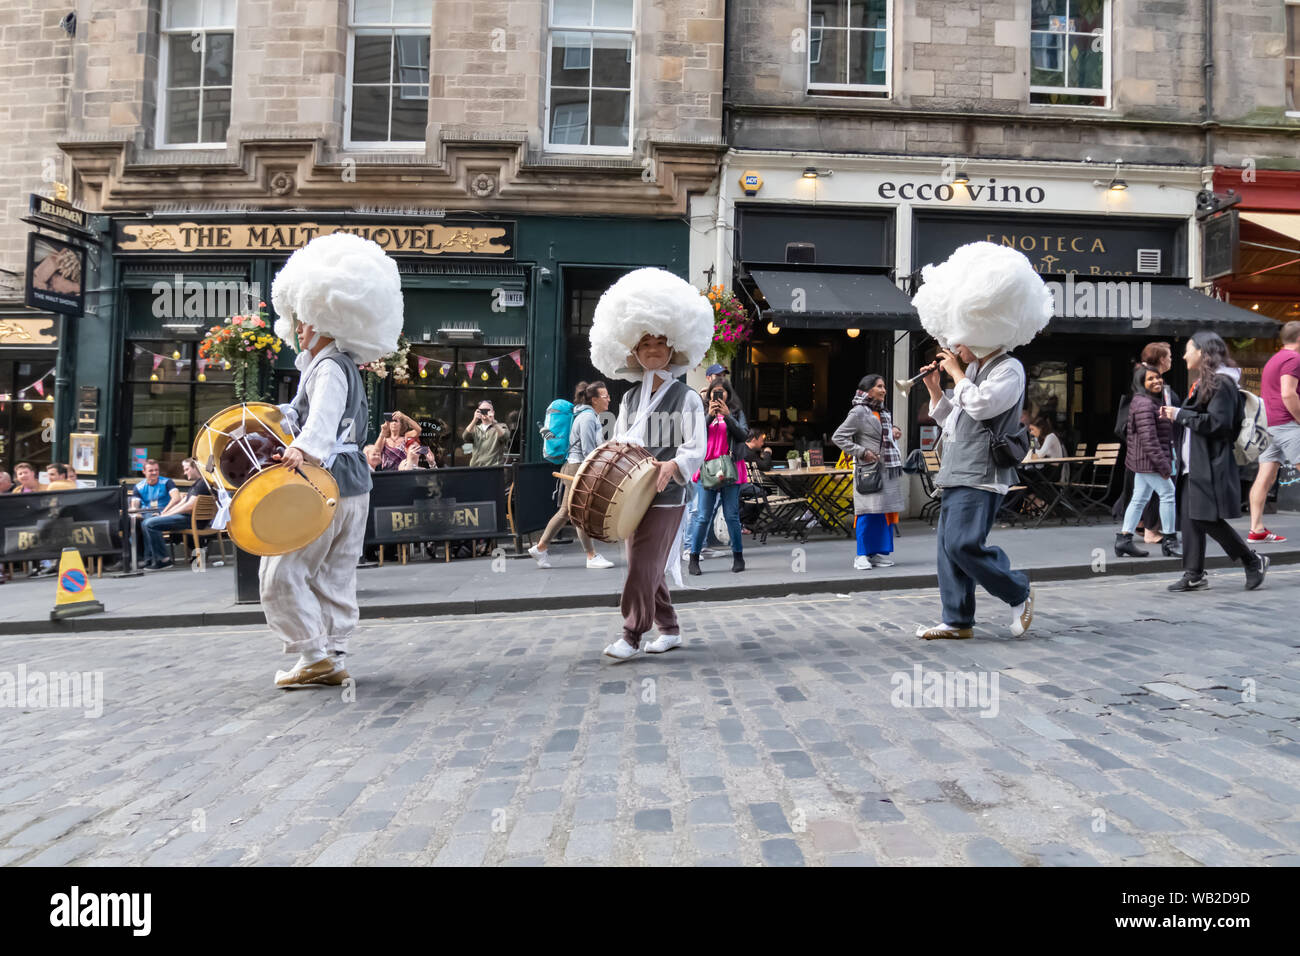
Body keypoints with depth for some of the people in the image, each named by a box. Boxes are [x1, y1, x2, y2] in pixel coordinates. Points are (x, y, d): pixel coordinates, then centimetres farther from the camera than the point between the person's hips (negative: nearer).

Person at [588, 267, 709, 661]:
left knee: (643, 566, -9)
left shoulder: (686, 397, -2)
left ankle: (632, 635, 4)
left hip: (666, 495, -6)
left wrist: (673, 465, -28)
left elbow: (696, 449, -9)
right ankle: (669, 629, 25)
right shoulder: (630, 398, 14)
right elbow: (617, 444, 16)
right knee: (647, 567, 10)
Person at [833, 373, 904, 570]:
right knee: (868, 513, -9)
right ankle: (863, 555, 0)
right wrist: (861, 452, -15)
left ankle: (880, 553, 15)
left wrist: (895, 430, 10)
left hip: (890, 470, 8)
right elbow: (838, 437, -10)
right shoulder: (859, 413, -7)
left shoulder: (884, 412, 17)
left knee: (886, 512, 6)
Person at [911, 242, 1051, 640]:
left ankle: (1019, 592, 7)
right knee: (948, 547, 6)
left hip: (982, 475, -9)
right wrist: (935, 389, 12)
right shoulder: (972, 370, 20)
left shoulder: (1009, 369, -5)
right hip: (957, 472, 9)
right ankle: (957, 621, 13)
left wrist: (956, 373, -9)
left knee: (963, 544, -16)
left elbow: (980, 404, -22)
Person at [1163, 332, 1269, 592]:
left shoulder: (1220, 383, -13)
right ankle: (1194, 575, 11)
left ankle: (1254, 562, 11)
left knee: (1207, 519, -7)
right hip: (1195, 464, 10)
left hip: (1211, 466, -10)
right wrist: (1175, 413, 8)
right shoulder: (1203, 382, 18)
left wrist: (1180, 414, -16)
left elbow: (1217, 423, -21)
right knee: (1191, 517, 7)